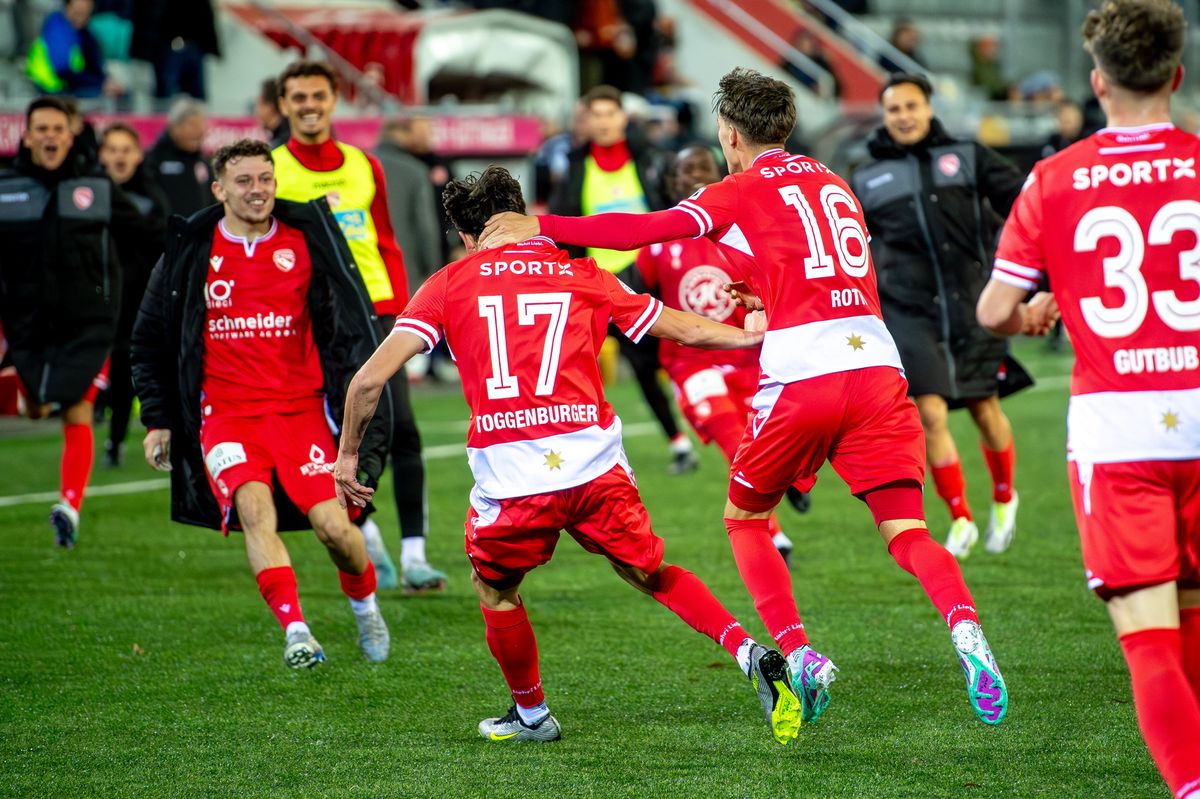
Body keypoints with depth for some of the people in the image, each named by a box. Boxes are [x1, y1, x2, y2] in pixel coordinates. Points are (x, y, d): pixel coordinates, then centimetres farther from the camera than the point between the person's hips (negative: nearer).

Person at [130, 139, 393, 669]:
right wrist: (157, 420, 10)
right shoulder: (191, 250, 4)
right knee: (255, 508, -26)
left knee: (333, 525, -11)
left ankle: (365, 606, 20)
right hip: (226, 412, 0)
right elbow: (150, 340, 14)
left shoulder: (307, 239, 4)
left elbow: (348, 321, 10)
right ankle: (296, 632, -27)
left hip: (300, 408, 0)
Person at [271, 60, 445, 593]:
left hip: (375, 312, 2)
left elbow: (387, 247, 16)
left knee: (401, 430, -9)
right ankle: (367, 542, 20)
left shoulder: (365, 166, 13)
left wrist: (400, 312, 7)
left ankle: (414, 557, -9)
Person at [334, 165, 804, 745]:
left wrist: (347, 455, 15)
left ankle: (531, 714, 38)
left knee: (495, 588, 26)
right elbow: (685, 330, 23)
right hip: (596, 465, 2)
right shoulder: (582, 276, 15)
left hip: (509, 477, -2)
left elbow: (371, 377, 2)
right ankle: (748, 651, 2)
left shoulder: (449, 284, 10)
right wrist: (758, 337, 37)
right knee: (651, 574, 20)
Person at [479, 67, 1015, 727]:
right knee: (907, 532, -1)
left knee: (744, 520, 17)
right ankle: (967, 634, -28)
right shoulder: (833, 184, 23)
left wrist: (540, 226, -1)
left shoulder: (741, 192, 5)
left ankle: (798, 655, 3)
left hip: (799, 382, -4)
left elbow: (644, 230, -6)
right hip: (877, 369, 4)